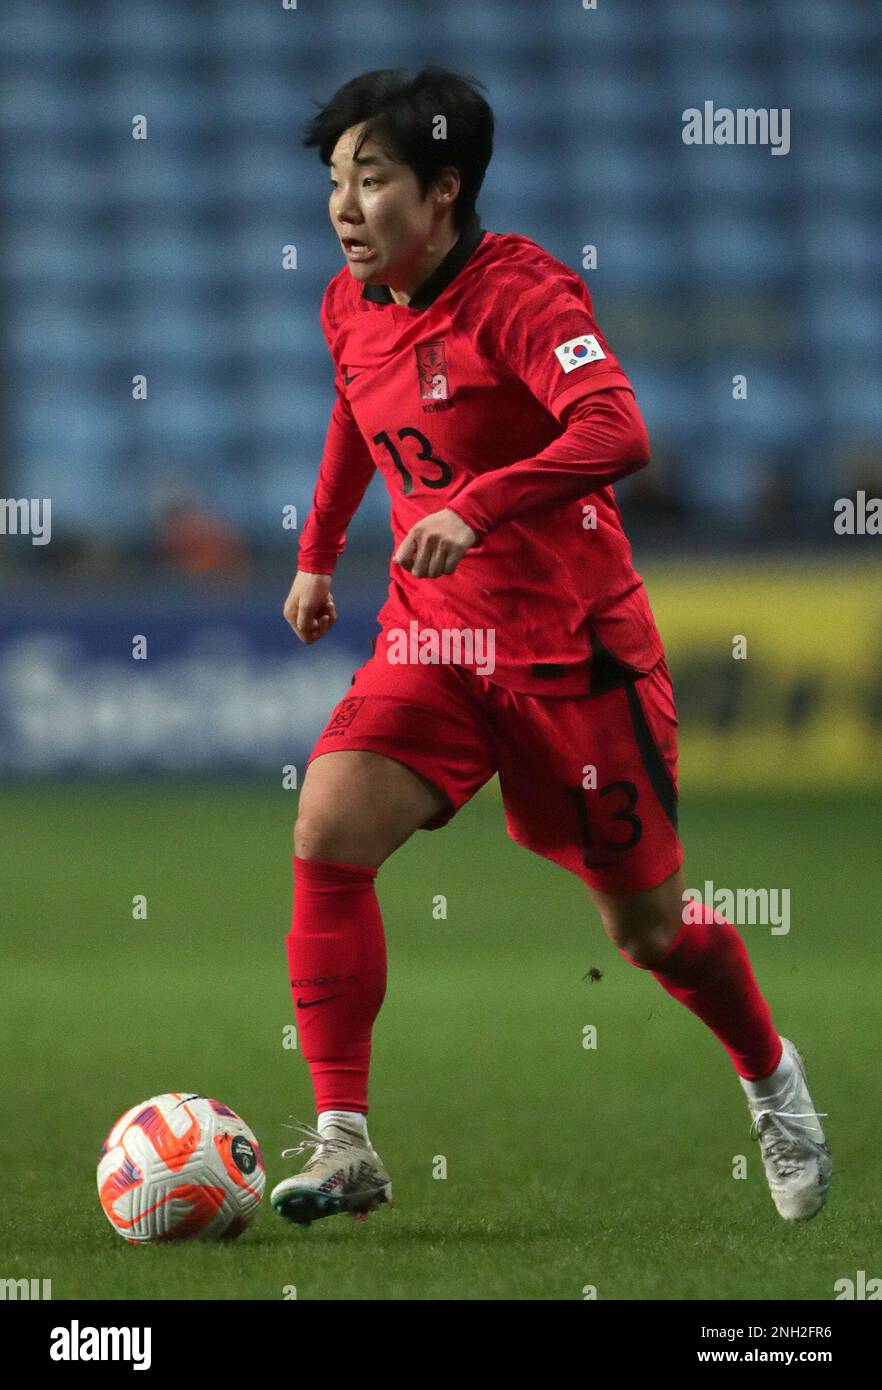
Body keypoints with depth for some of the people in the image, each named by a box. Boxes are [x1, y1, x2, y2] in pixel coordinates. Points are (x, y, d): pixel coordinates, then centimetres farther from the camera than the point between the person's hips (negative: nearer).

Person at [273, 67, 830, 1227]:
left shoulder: (519, 295, -20)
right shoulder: (350, 308, 3)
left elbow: (616, 434, -36)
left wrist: (476, 509, -46)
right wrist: (319, 552, 28)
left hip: (573, 644, -5)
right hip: (432, 639, 5)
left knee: (646, 926, 7)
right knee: (327, 835, -19)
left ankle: (773, 1080, 38)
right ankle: (343, 1143, -16)